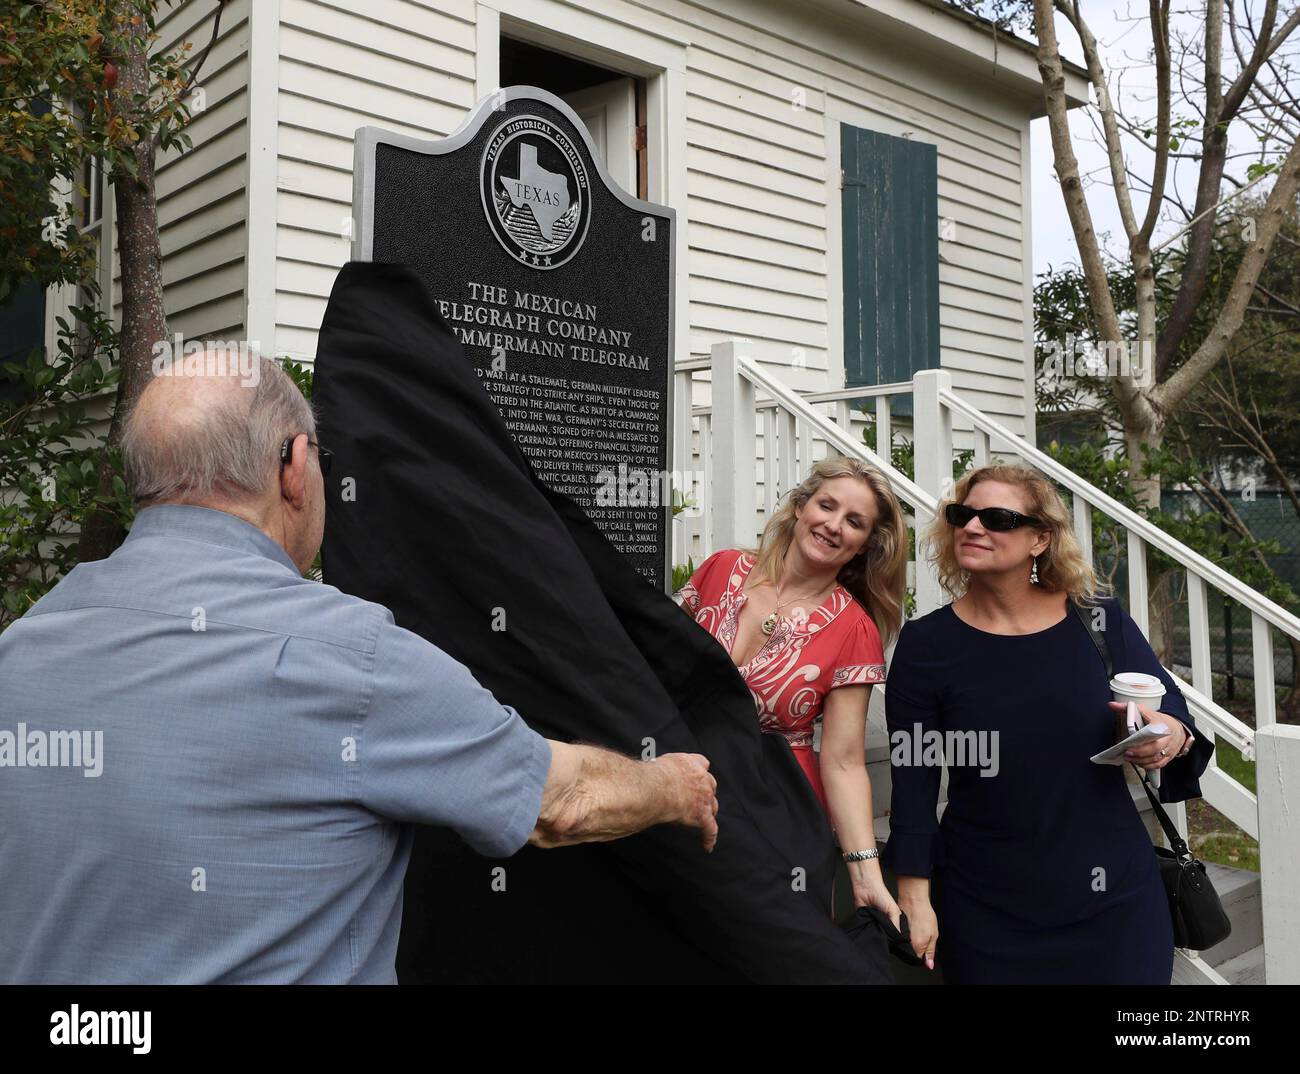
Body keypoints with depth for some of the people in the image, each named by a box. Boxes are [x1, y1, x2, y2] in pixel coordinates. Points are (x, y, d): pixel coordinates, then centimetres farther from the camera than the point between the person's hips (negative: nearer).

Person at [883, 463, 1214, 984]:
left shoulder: (1101, 622, -4)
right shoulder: (925, 643, -7)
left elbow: (1177, 717, 6)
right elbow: (913, 784, -5)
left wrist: (1175, 739, -18)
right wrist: (914, 899, -9)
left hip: (1113, 895, 2)